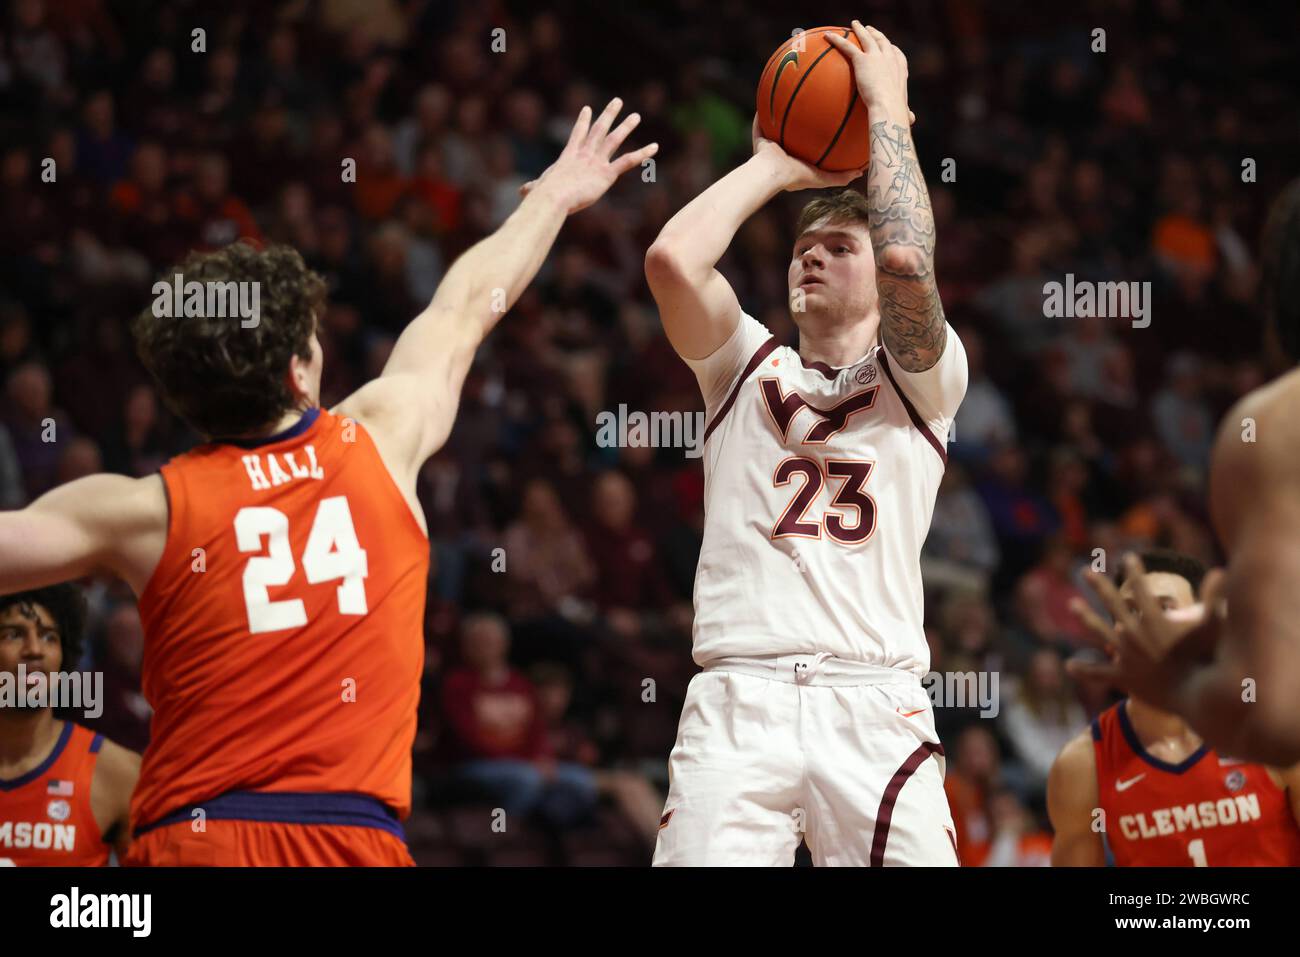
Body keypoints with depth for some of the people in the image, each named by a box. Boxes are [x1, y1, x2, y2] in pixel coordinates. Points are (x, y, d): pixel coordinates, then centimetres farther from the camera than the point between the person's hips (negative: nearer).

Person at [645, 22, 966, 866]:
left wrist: (888, 107, 6)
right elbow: (673, 259, 3)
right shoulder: (747, 366, 21)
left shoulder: (920, 379, 15)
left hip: (874, 706, -1)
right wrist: (774, 168, 15)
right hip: (738, 699, 1)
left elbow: (908, 260, -6)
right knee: (698, 861, -16)